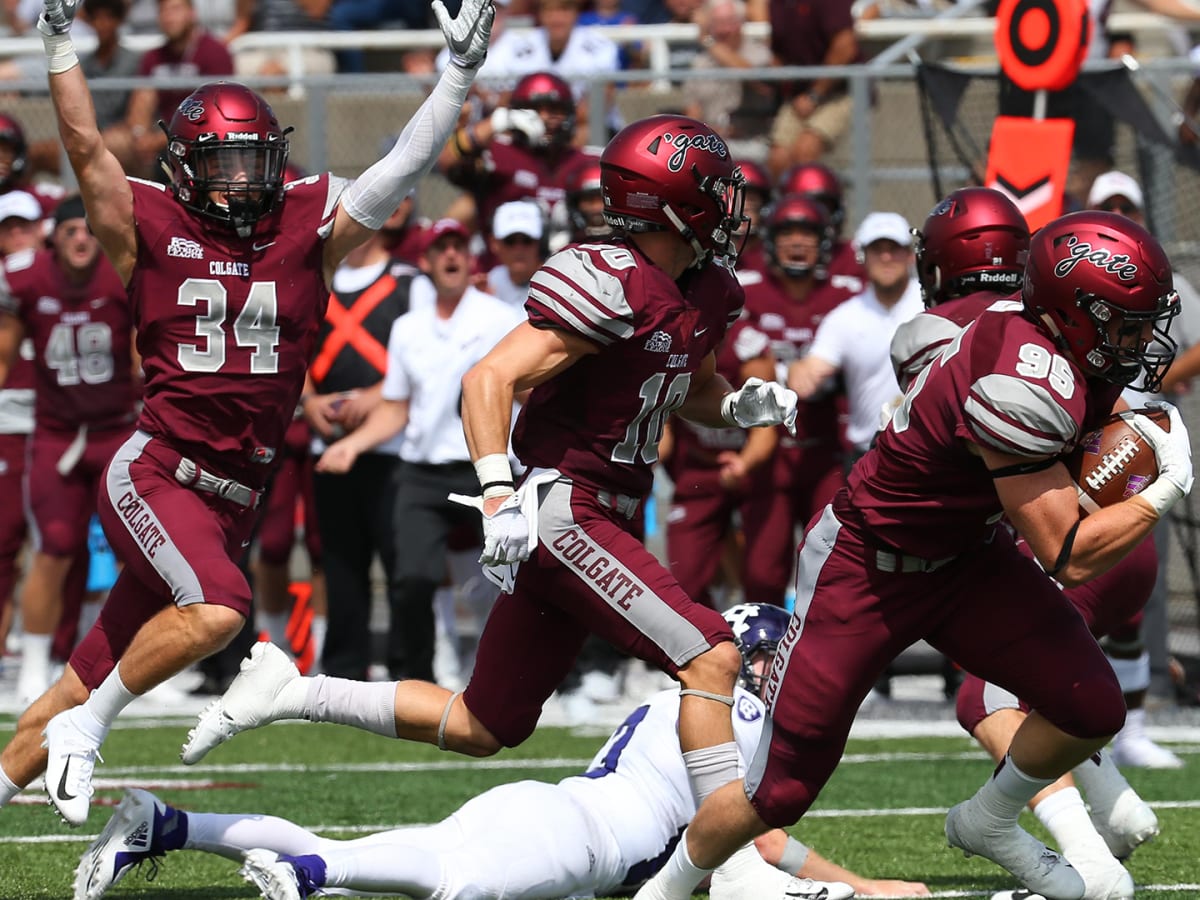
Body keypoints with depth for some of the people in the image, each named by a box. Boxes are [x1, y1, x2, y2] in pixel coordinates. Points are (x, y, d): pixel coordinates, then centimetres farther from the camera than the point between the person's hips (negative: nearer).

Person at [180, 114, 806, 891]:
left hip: (596, 521, 10)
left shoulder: (706, 295, 10)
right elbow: (490, 380, -22)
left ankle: (286, 695, 20)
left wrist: (743, 405, 7)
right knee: (709, 656, -17)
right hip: (563, 511, -10)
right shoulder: (610, 287, -18)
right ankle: (735, 858, -15)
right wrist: (500, 498, -32)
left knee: (486, 728, 12)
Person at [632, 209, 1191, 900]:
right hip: (865, 572, -8)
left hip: (966, 553, 8)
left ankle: (991, 824, 23)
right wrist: (1169, 489, -21)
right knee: (783, 790, -2)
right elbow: (1070, 559, -29)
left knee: (1092, 710, -5)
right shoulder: (1025, 387, -36)